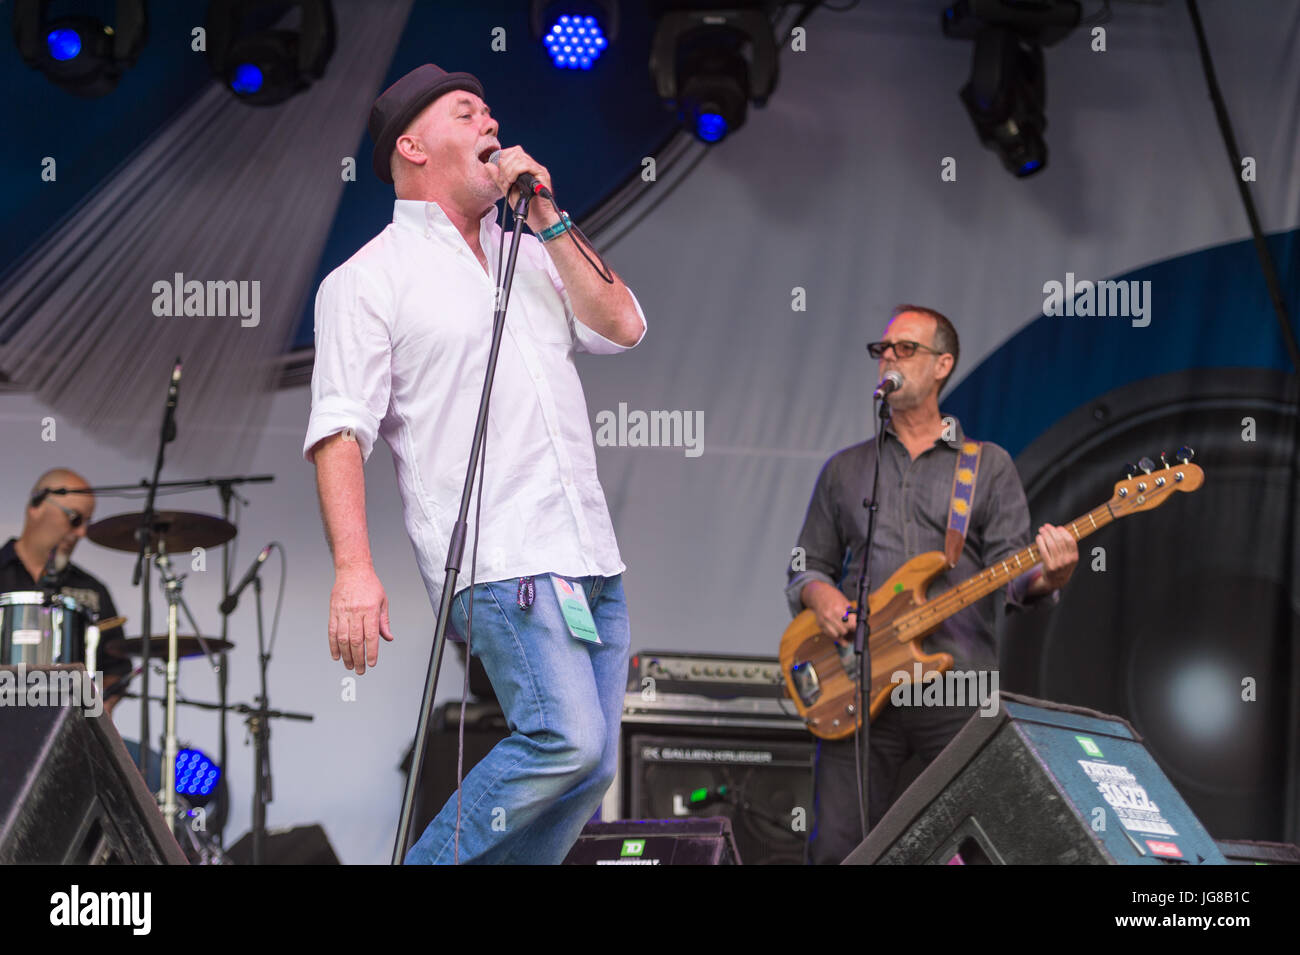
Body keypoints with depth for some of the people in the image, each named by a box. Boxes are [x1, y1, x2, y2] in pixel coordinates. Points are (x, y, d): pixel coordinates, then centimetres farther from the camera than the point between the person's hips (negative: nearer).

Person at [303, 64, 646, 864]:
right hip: (497, 557, -7)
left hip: (590, 552, 7)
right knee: (565, 741, -22)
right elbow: (340, 432, -6)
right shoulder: (367, 280, 3)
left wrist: (545, 218, 7)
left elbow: (622, 327, 9)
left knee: (591, 768, 4)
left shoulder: (530, 254, 23)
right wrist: (353, 568, -19)